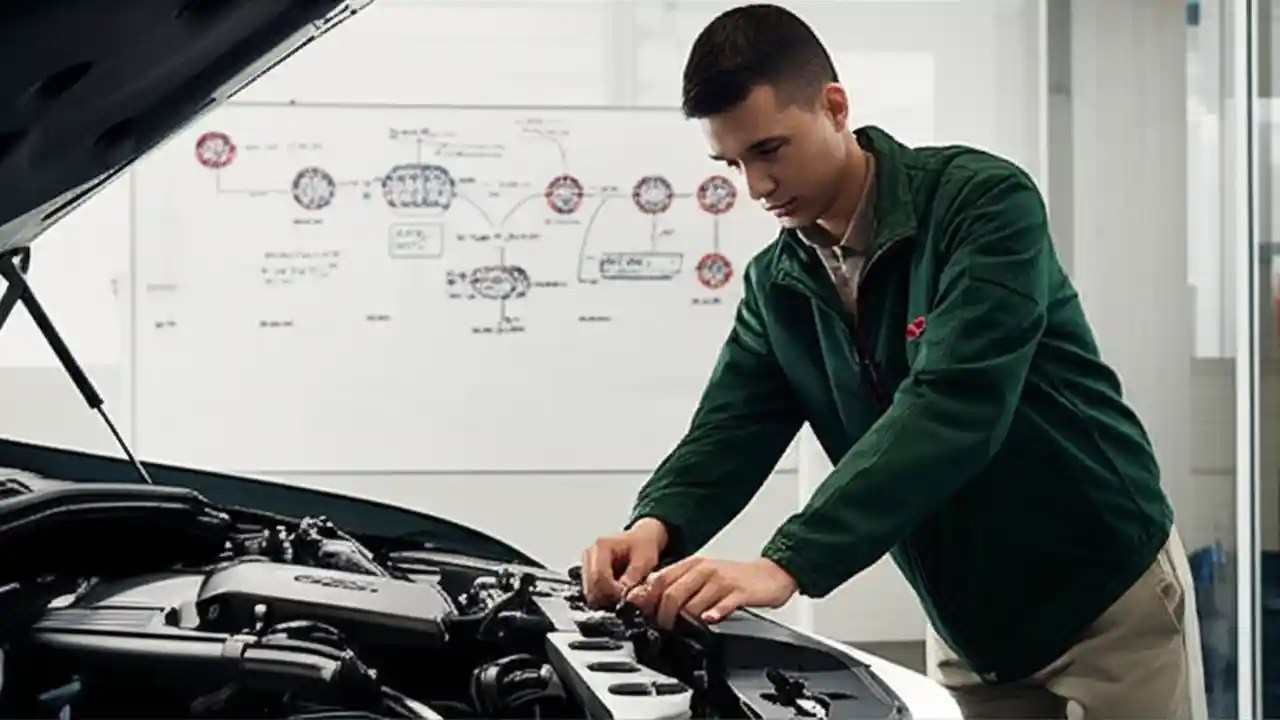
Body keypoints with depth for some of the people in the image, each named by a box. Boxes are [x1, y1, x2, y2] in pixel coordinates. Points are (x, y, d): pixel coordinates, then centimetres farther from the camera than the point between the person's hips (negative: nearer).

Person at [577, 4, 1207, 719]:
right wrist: (657, 526, -27)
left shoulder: (984, 201, -22)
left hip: (1109, 589, -5)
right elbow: (729, 432, -3)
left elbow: (952, 408, -33)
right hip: (969, 617, 6)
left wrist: (789, 562, -42)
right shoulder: (778, 284, -1)